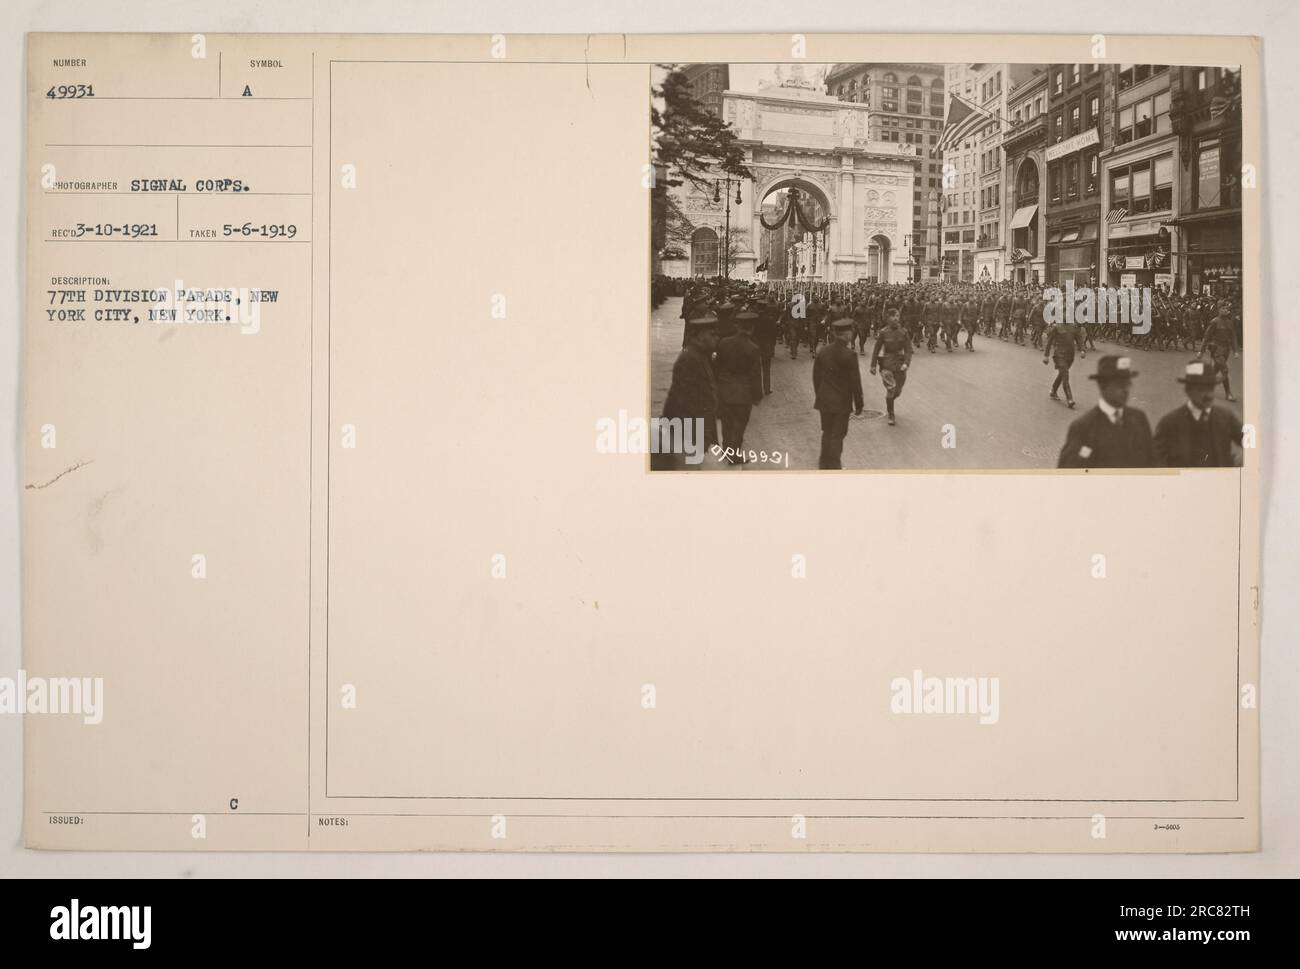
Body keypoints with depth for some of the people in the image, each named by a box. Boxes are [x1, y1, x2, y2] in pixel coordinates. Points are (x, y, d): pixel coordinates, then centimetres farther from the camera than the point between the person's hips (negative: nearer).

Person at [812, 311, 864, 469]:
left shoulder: (822, 352, -2)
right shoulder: (849, 355, -18)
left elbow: (816, 377, 7)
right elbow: (855, 383, -14)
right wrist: (859, 405, -5)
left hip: (824, 401, 5)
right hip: (842, 402, -5)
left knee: (827, 432, 19)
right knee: (838, 435, 6)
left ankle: (825, 463, 29)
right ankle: (833, 466, 10)